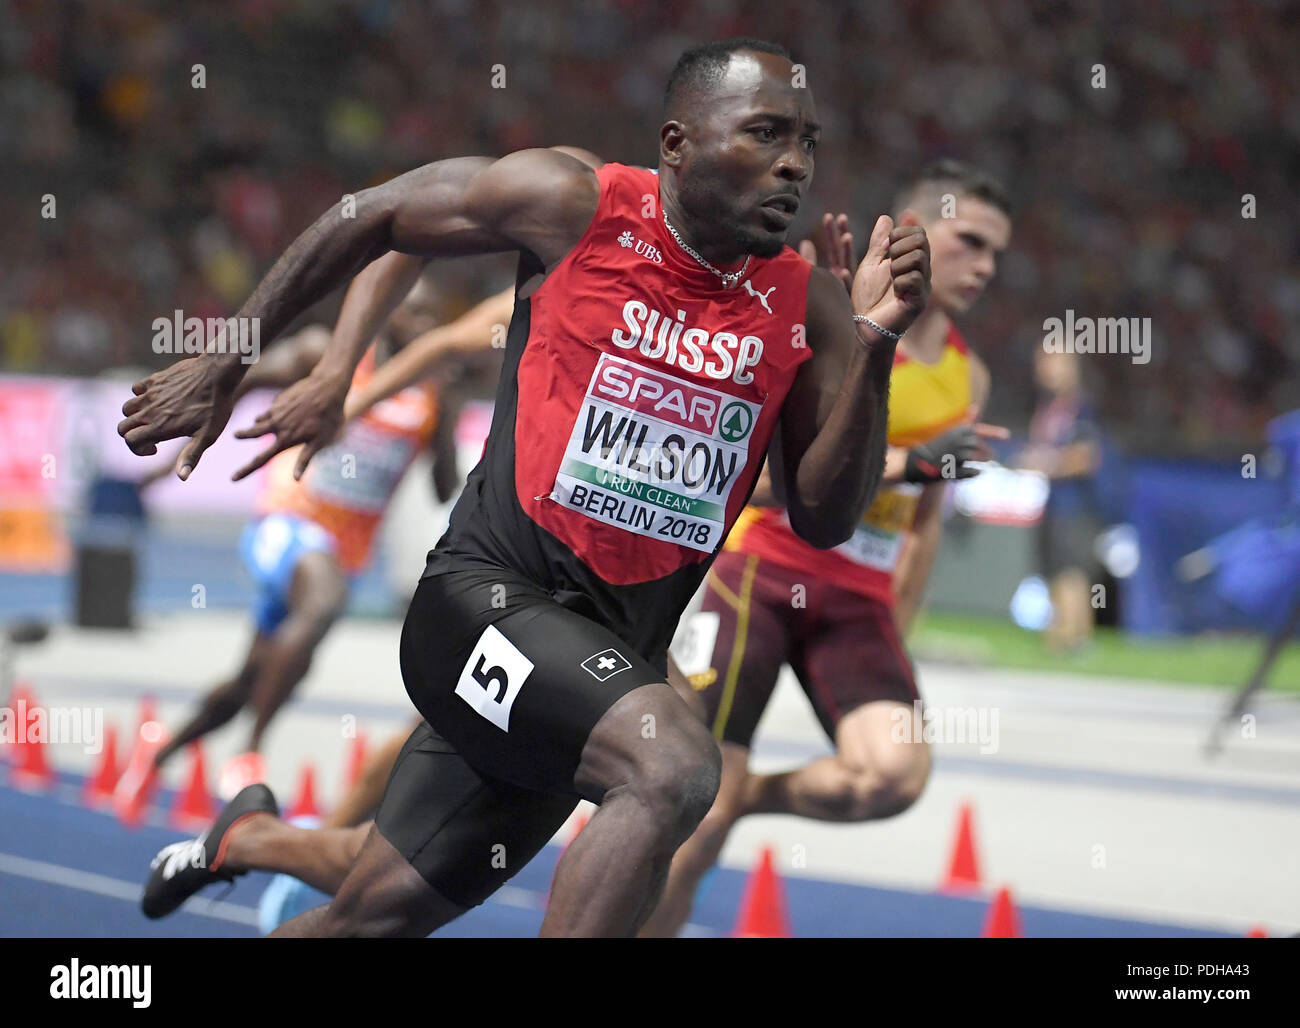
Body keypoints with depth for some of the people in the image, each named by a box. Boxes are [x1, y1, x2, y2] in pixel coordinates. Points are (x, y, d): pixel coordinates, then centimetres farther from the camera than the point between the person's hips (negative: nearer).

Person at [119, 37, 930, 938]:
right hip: (489, 592, -5)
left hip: (616, 652, 5)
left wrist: (874, 342, -13)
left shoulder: (805, 307, 2)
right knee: (674, 766, -31)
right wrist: (220, 368, 10)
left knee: (381, 912, 10)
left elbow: (824, 518, 1)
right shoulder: (572, 206, -8)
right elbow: (373, 220, 5)